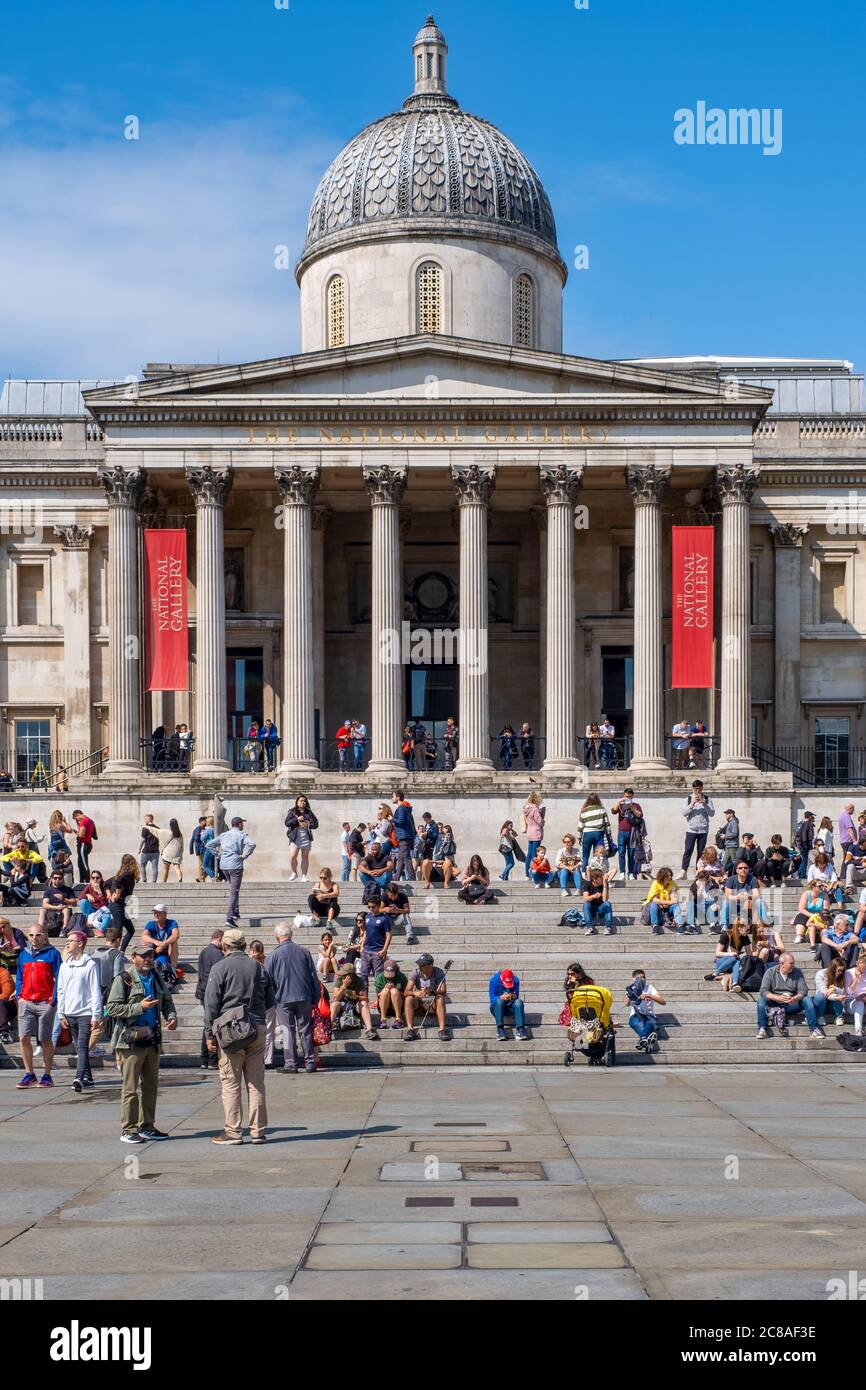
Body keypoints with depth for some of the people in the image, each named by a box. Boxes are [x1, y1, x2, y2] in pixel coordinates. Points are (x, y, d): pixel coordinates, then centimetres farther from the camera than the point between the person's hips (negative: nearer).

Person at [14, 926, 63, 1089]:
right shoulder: (23, 954, 13)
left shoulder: (52, 953, -1)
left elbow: (59, 978, -4)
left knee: (45, 1040, 2)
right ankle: (29, 1075, 5)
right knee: (24, 1037, -5)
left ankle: (47, 1076, 10)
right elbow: (19, 977, 20)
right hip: (26, 1002, 4)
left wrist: (53, 1000, -10)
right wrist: (19, 996, 7)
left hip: (45, 1003, -4)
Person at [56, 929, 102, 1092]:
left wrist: (96, 1016, -11)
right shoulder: (64, 966, 11)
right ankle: (87, 1077, 18)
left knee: (82, 1045, -15)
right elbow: (60, 991, 14)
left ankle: (79, 1077, -25)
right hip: (70, 1013, 6)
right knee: (79, 1047, 10)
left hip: (86, 1013, -6)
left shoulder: (90, 965, -6)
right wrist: (61, 1014, 8)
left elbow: (96, 992, -7)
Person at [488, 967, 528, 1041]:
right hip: (496, 1007, -2)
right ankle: (500, 1029, -44)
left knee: (519, 1002, -29)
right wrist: (501, 997, -37)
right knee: (499, 1001, -34)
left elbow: (517, 996, -6)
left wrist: (514, 996, -30)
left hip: (510, 1007, 2)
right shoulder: (494, 980, -15)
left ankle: (520, 1029, -39)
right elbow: (492, 999, -17)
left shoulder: (516, 980, -8)